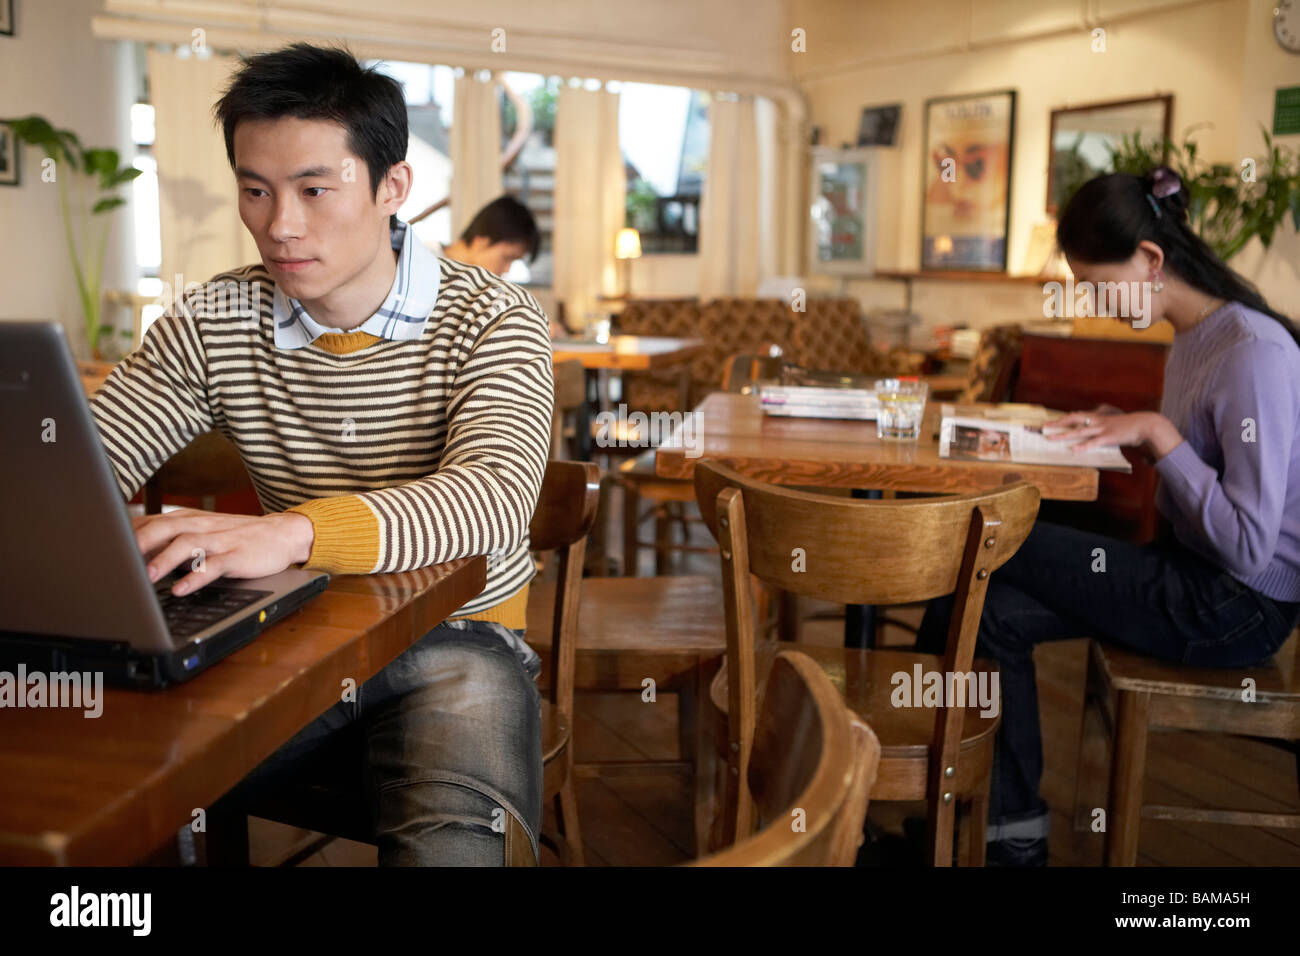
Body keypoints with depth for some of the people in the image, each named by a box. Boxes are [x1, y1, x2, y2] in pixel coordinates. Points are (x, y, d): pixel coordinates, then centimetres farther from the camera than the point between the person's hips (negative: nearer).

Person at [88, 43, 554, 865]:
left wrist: (295, 530, -43)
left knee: (448, 843, -32)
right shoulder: (209, 324, 4)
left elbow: (496, 496, -27)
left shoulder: (492, 321, -9)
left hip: (456, 636, -3)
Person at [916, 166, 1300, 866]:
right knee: (996, 612, -7)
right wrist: (1126, 431, 0)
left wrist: (1157, 433, -20)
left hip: (1238, 607, -9)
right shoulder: (1192, 337, 7)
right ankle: (1015, 833, 3)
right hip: (1192, 573, 9)